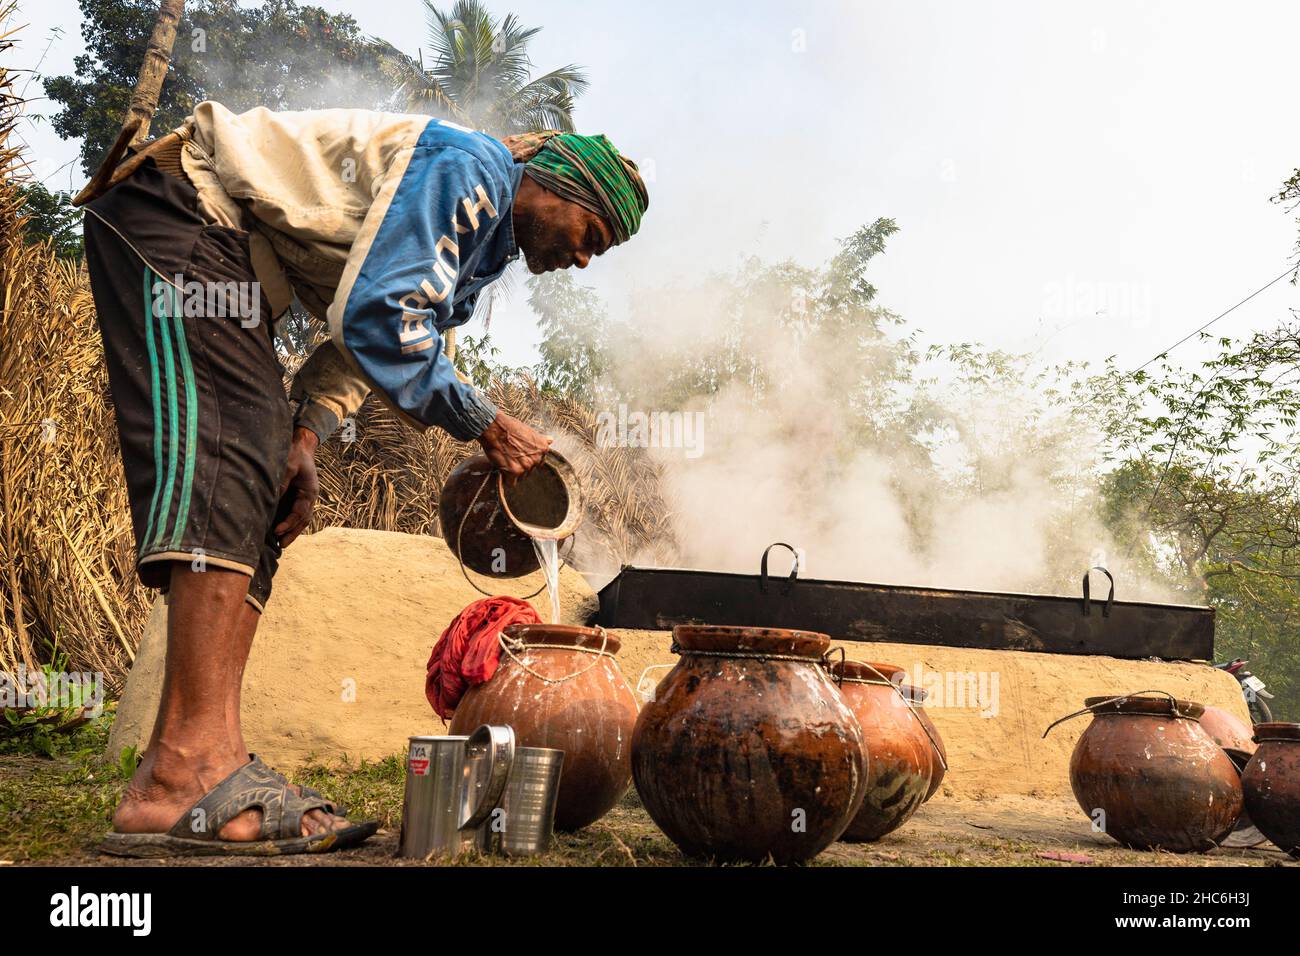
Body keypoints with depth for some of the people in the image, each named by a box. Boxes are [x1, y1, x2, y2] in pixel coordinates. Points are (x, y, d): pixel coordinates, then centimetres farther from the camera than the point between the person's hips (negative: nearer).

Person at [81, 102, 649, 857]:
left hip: (234, 263, 10)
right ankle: (190, 771, -33)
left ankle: (208, 760, -10)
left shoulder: (485, 251, 16)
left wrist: (304, 436, -6)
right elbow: (376, 313, -25)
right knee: (222, 453, -24)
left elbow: (359, 339, 12)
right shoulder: (468, 169, -15)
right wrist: (485, 424, -18)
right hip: (182, 210, -10)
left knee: (255, 497, -2)